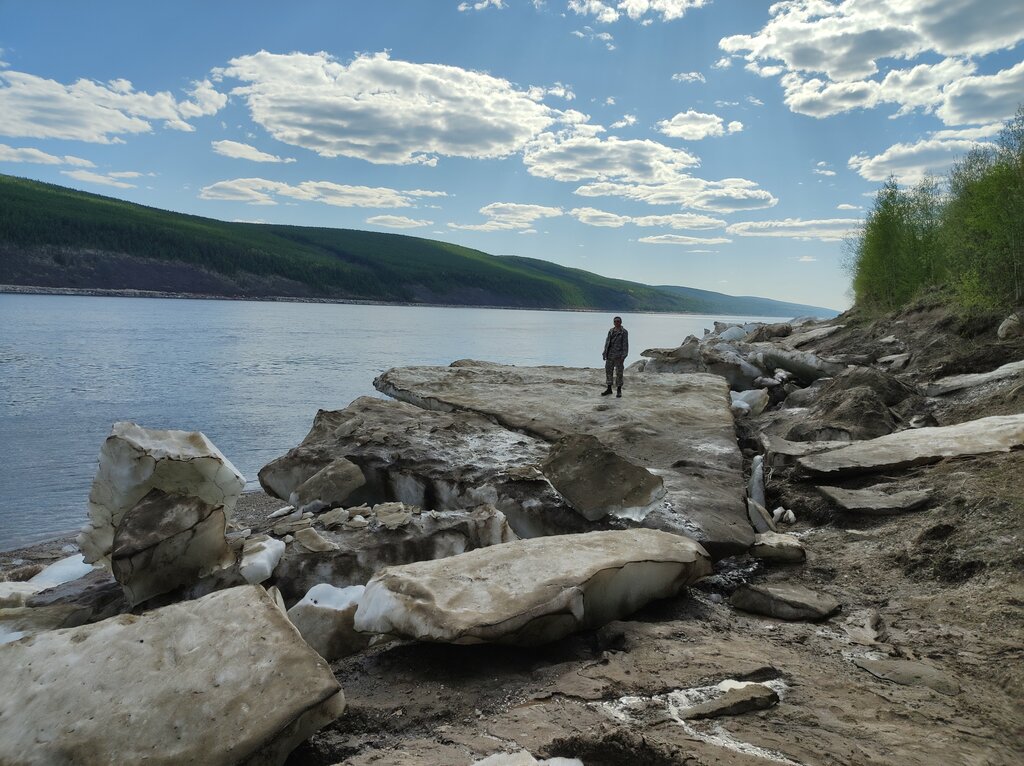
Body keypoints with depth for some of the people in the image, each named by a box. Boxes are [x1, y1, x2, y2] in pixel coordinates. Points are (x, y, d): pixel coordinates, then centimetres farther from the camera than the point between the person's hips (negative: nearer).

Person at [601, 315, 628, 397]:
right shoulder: (611, 331, 10)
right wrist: (605, 353, 7)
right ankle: (609, 389, 19)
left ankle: (619, 391, 6)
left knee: (619, 372, -2)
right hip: (610, 354, 6)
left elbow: (625, 344, -10)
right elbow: (607, 342, 12)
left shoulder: (624, 332, -6)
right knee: (608, 371, 8)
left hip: (619, 355, -6)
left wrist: (623, 356, -16)